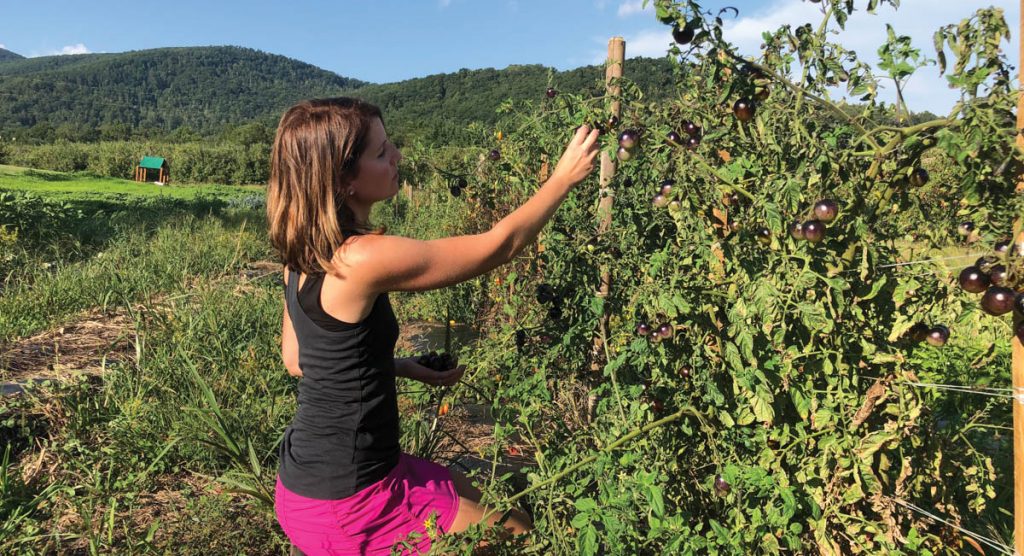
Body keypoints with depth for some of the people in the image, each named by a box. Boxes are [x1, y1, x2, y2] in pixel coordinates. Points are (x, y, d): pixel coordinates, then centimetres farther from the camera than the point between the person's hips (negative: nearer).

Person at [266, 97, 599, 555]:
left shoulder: (307, 253, -1)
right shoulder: (365, 259, -28)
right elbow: (498, 246, -18)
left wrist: (404, 368, 8)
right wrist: (565, 176, -5)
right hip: (341, 507, -8)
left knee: (483, 498, 27)